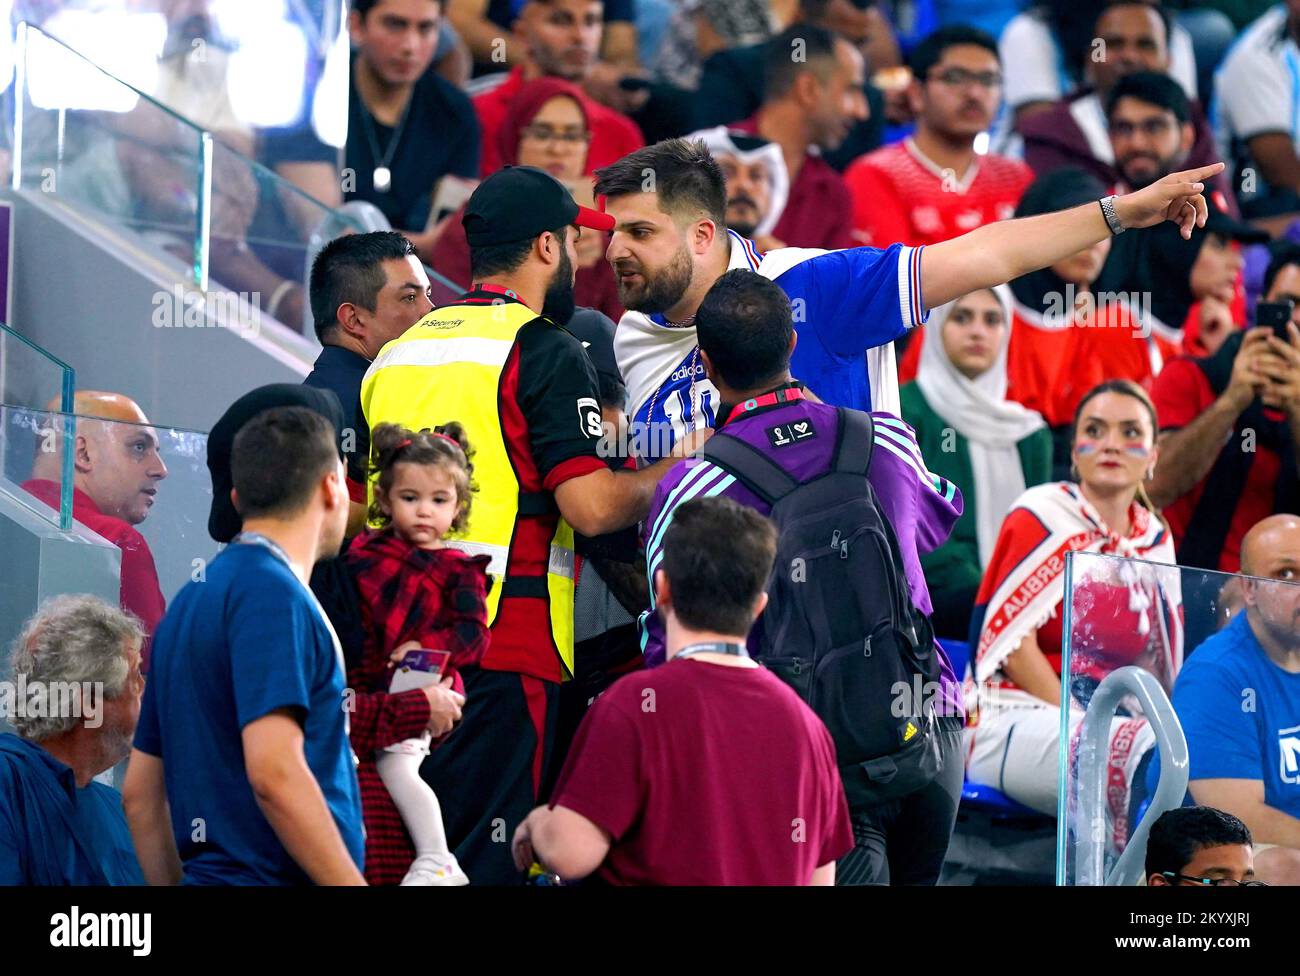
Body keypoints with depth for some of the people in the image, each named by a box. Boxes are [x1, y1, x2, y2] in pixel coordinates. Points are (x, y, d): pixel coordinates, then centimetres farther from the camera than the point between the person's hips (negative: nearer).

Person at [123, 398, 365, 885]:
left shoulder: (191, 600, 19)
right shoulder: (272, 592, -9)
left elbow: (141, 794, 20)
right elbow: (273, 771, -20)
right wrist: (352, 885, -18)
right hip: (270, 877, -9)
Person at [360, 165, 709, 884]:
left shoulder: (395, 354, 17)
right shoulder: (544, 350, -6)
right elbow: (591, 505, -14)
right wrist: (679, 467, 2)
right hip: (504, 649, -7)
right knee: (486, 863, -8)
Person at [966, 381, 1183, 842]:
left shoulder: (1155, 540, 16)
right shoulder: (1045, 516, -2)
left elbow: (1157, 662, 17)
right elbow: (1012, 640, -10)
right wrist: (1085, 730, -16)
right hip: (1011, 722, -6)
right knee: (1157, 753, -35)